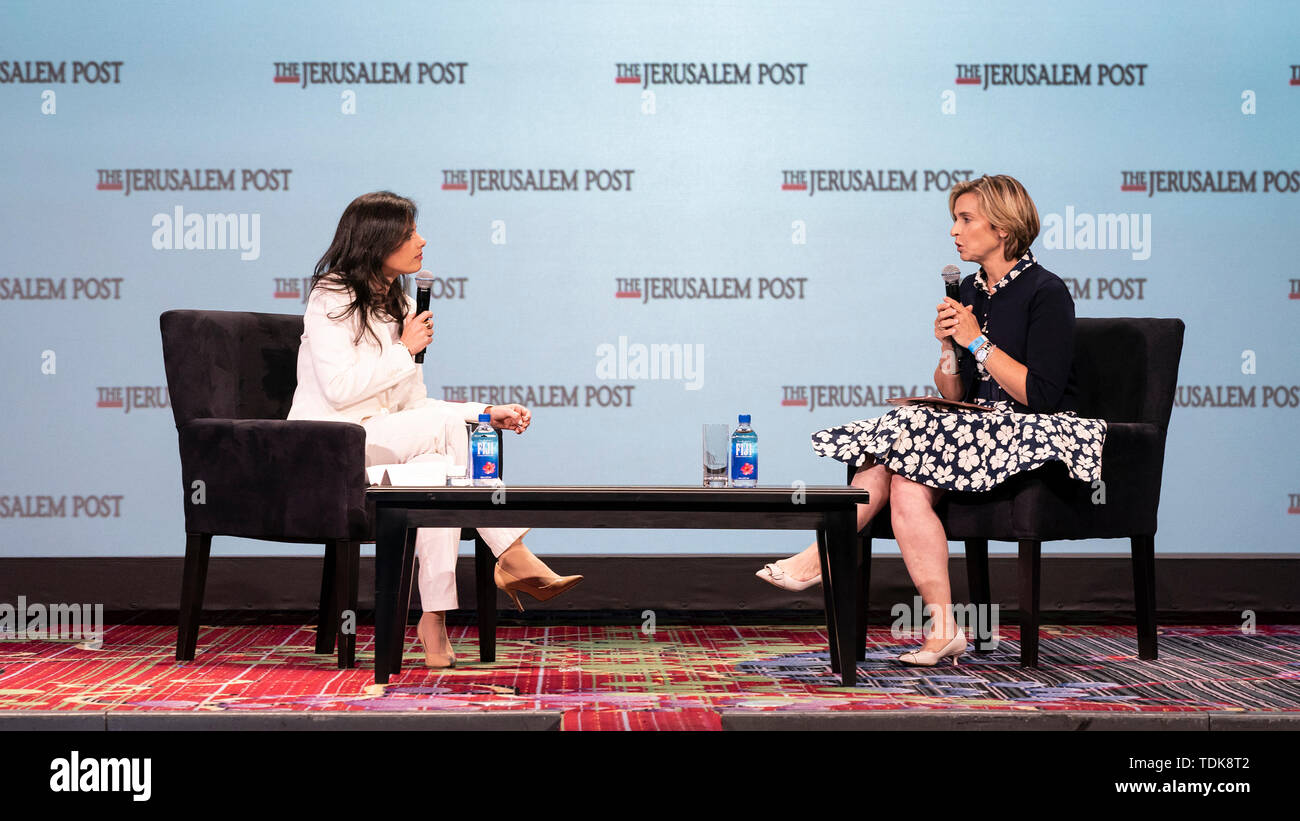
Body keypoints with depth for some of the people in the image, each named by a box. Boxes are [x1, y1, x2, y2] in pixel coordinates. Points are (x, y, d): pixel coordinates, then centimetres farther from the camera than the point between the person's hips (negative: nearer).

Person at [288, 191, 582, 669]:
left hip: (386, 442, 7)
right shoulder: (330, 299, -6)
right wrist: (405, 349, -11)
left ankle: (435, 617, -37)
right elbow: (338, 389, -19)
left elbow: (414, 404, 11)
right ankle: (513, 557, -27)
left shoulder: (399, 307, 16)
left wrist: (486, 413, -3)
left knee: (435, 462, -29)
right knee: (445, 425, -28)